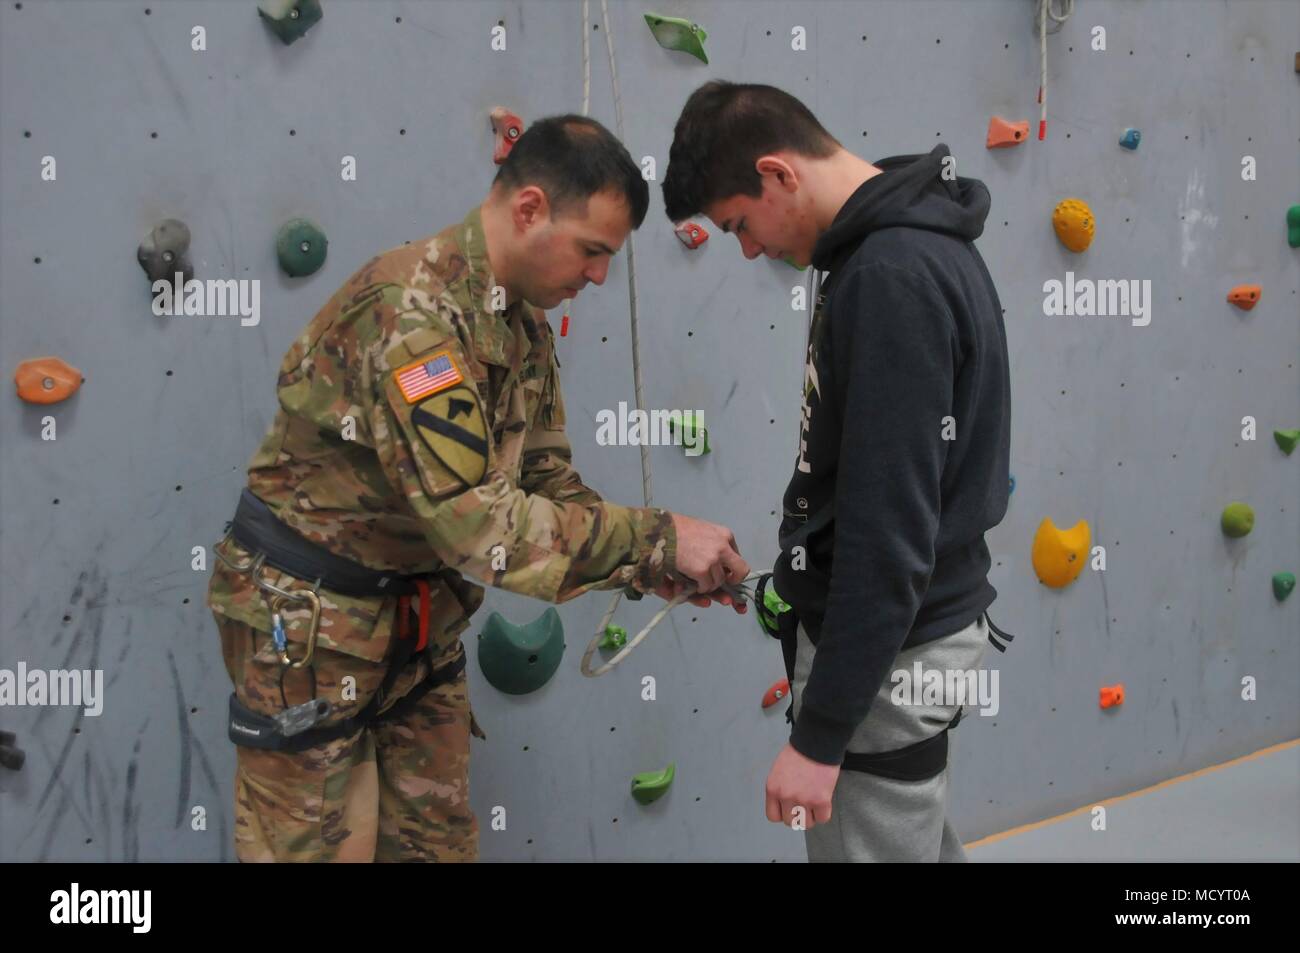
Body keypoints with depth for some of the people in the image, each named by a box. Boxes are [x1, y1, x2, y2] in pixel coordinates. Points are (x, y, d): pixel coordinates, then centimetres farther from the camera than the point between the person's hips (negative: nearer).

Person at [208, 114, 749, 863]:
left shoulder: (526, 325, 4)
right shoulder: (412, 307, -26)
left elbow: (547, 484, 6)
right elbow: (472, 518, -33)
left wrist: (654, 567, -10)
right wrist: (656, 538, -29)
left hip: (421, 621, 8)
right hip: (310, 621, -8)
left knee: (439, 842, 14)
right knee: (320, 845, 3)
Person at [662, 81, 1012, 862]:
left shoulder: (891, 279, -25)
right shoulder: (911, 245, 7)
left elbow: (892, 529, -27)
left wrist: (821, 733, -22)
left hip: (886, 652, -10)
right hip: (902, 629, 10)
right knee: (912, 839, 23)